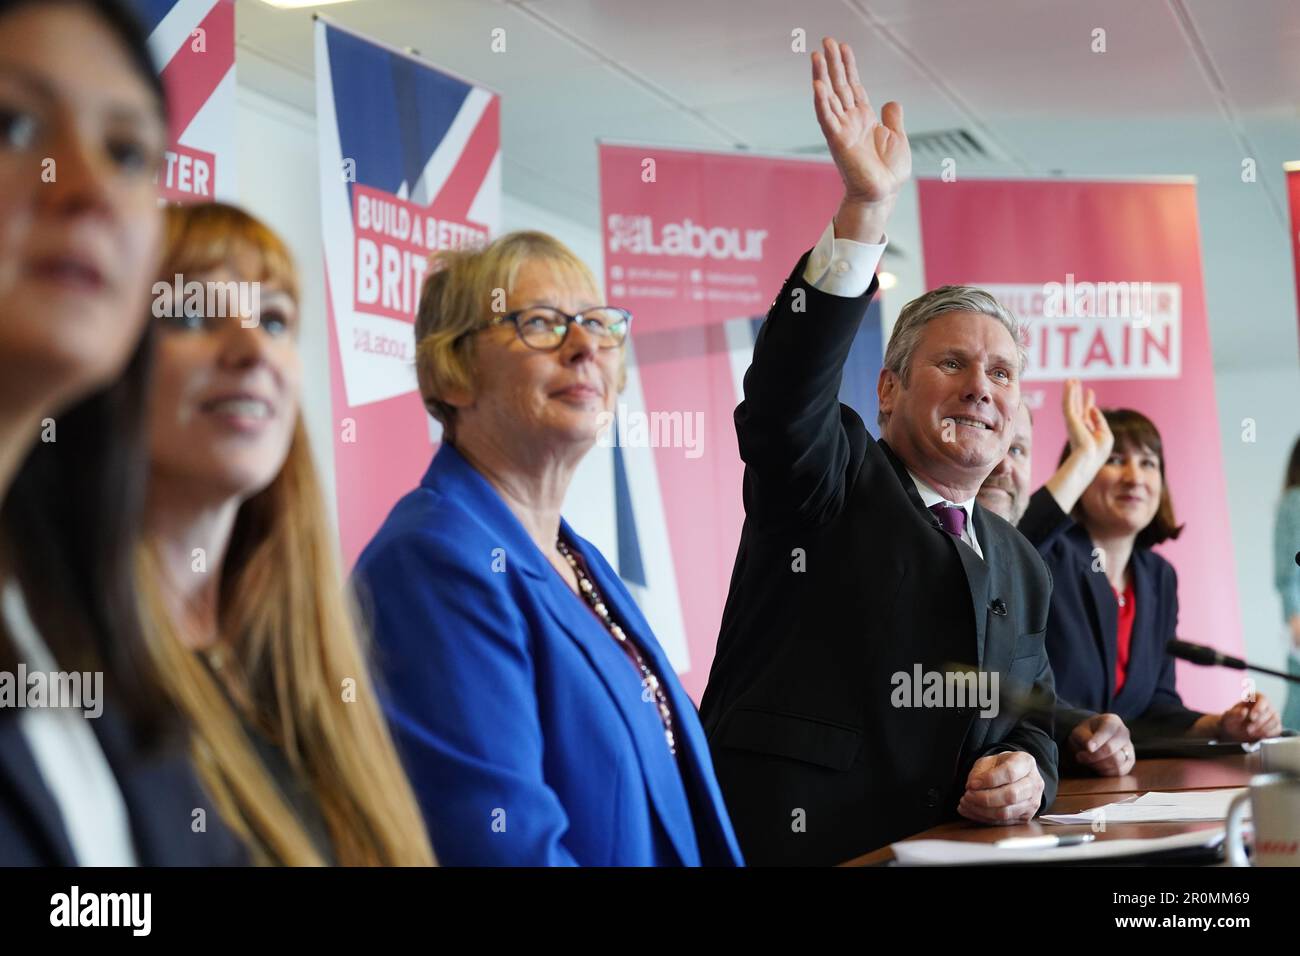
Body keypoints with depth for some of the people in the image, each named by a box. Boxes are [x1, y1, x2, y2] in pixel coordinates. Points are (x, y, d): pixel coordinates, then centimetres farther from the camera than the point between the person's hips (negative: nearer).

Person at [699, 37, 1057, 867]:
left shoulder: (1021, 567, 18)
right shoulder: (834, 482, 2)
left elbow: (1032, 724, 22)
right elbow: (786, 391, -17)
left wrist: (1027, 773, -3)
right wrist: (866, 207, -26)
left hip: (951, 853, 5)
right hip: (789, 843, -5)